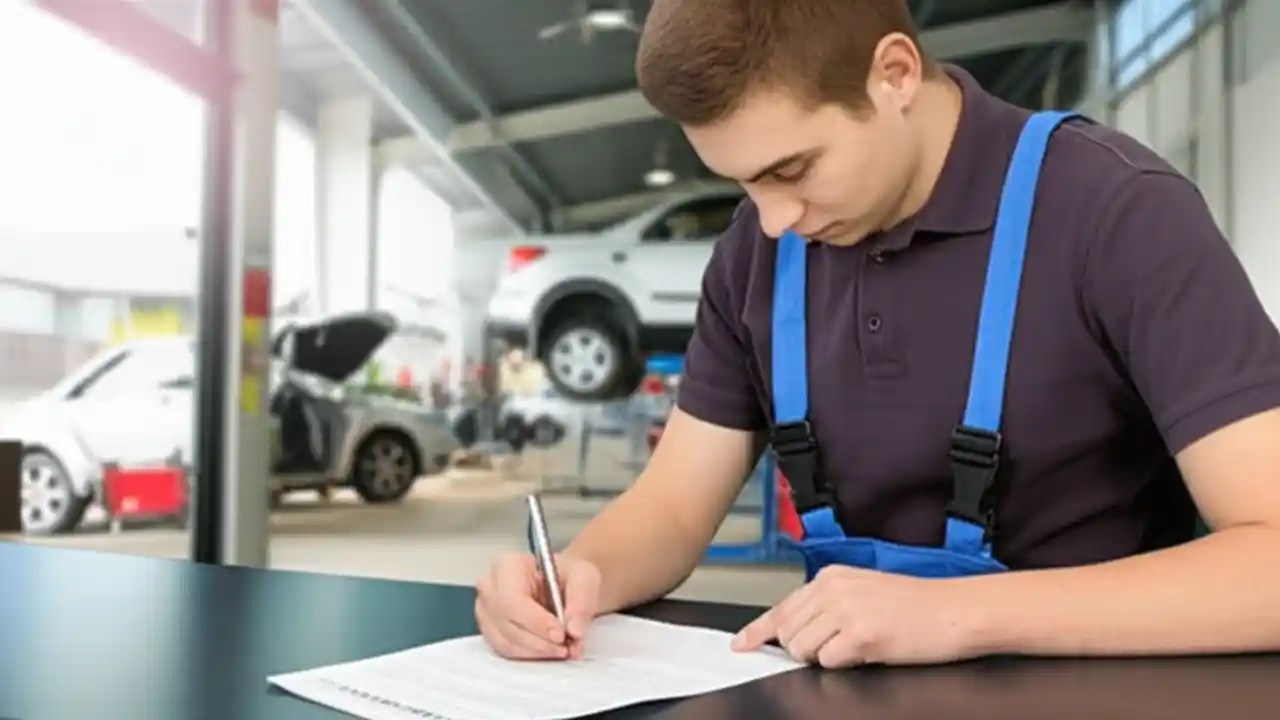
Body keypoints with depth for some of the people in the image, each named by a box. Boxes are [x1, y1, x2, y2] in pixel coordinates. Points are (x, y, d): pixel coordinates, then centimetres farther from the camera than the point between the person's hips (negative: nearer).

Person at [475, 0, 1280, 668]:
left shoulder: (1115, 211, -15)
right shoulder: (760, 251, 0)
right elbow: (673, 508, 4)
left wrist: (958, 611, -30)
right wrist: (578, 576, -16)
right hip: (856, 686, 3)